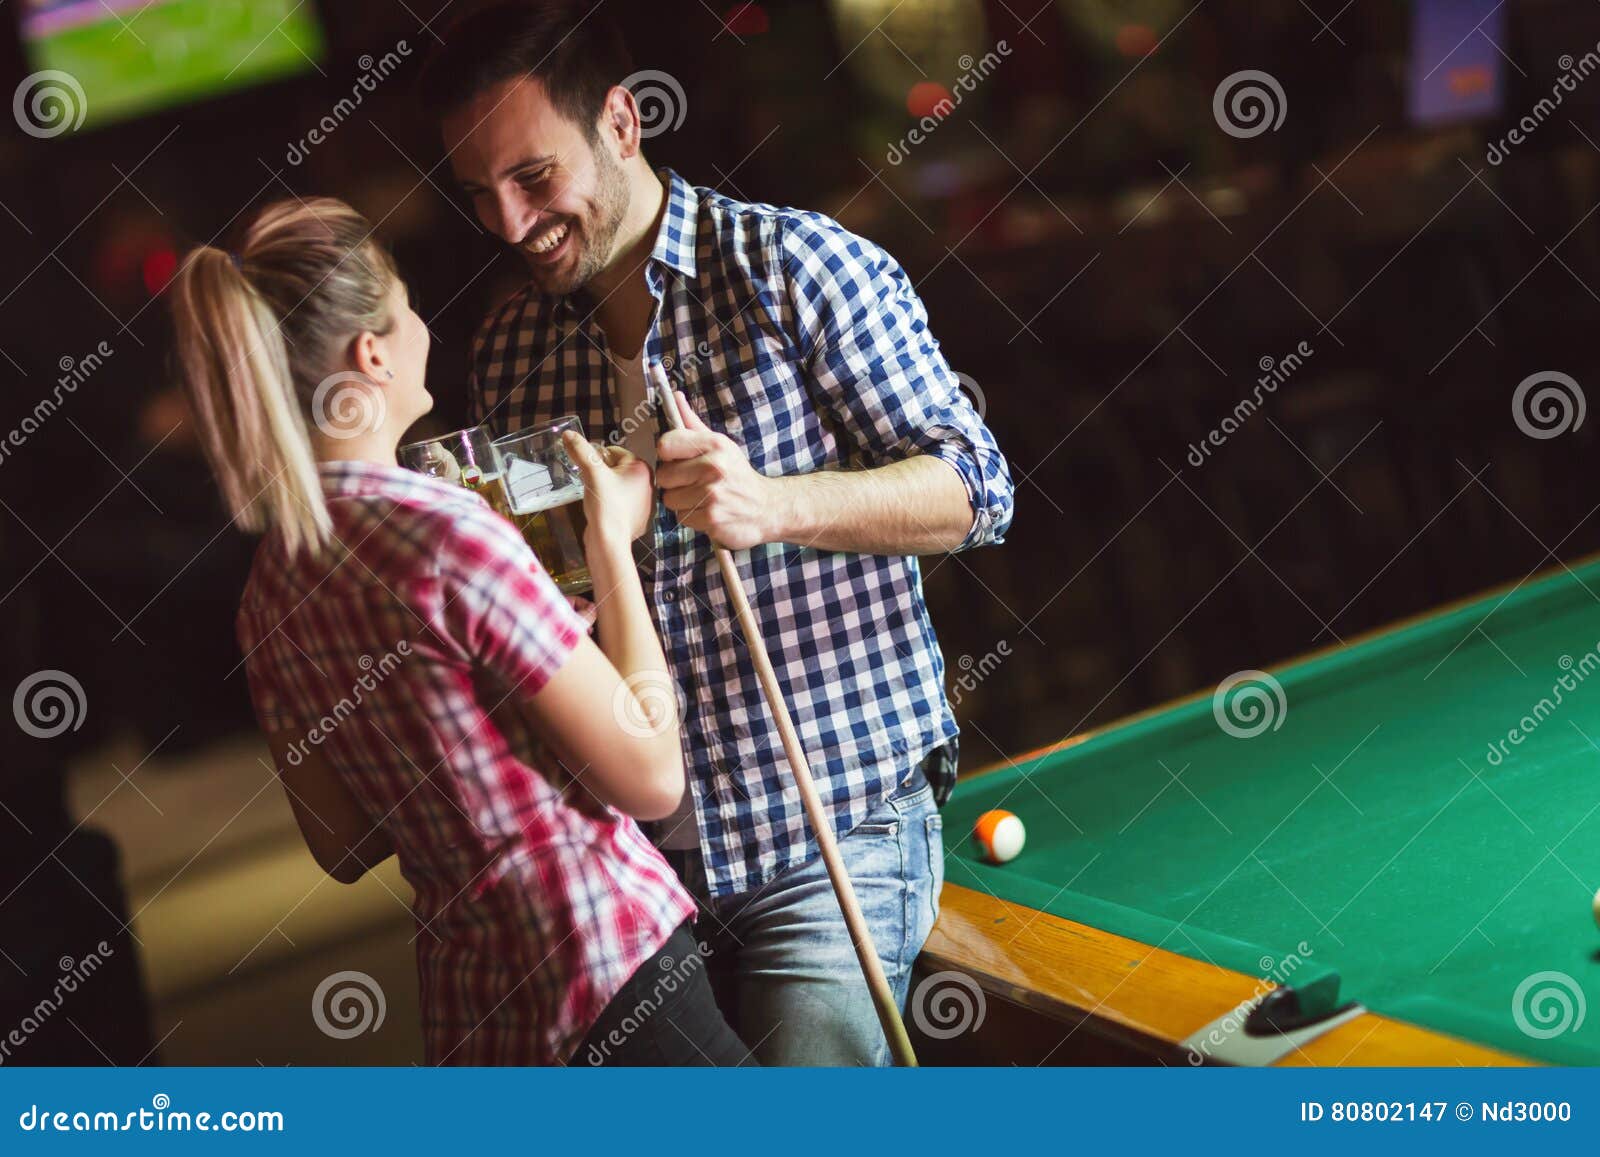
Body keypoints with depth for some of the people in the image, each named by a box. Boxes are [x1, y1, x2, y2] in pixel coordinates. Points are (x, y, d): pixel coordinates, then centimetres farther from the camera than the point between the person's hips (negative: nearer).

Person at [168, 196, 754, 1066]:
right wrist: (611, 538, -4)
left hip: (467, 1011, 9)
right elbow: (651, 776, -14)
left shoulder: (267, 594, 6)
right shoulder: (450, 536, -18)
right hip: (613, 985, -8)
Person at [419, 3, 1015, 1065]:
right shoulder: (509, 349, 9)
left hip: (832, 828, -5)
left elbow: (977, 489, -9)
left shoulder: (799, 266, -6)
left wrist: (774, 505, -24)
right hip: (639, 845, 5)